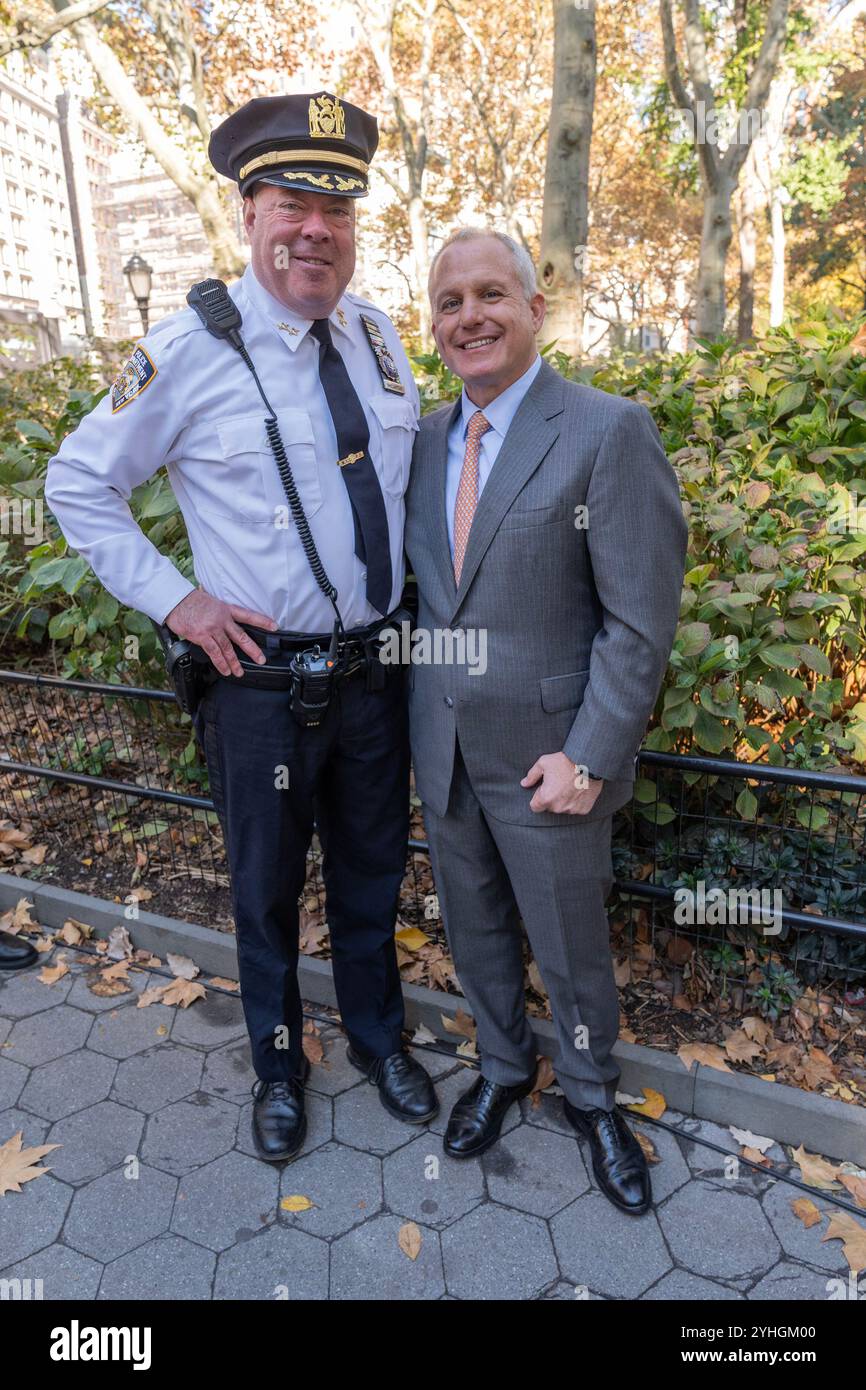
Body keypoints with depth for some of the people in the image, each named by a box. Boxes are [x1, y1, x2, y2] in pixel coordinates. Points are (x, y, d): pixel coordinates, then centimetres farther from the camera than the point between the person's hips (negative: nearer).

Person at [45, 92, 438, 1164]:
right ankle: (278, 1065, 43)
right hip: (261, 681, -4)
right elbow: (75, 484, -2)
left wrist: (411, 587, 8)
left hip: (375, 666, 4)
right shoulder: (188, 352, -11)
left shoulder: (377, 334, 3)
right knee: (266, 887, 15)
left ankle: (377, 1038, 47)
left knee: (371, 873, 20)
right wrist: (173, 599, -11)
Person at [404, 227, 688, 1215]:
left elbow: (642, 620, -16)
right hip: (441, 745, 6)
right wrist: (420, 713, 5)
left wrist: (589, 757, -17)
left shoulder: (610, 432, -14)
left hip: (547, 753, -5)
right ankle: (502, 1068, 49)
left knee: (571, 945, 13)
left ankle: (590, 1096, 42)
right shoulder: (426, 439, 5)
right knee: (472, 927, 22)